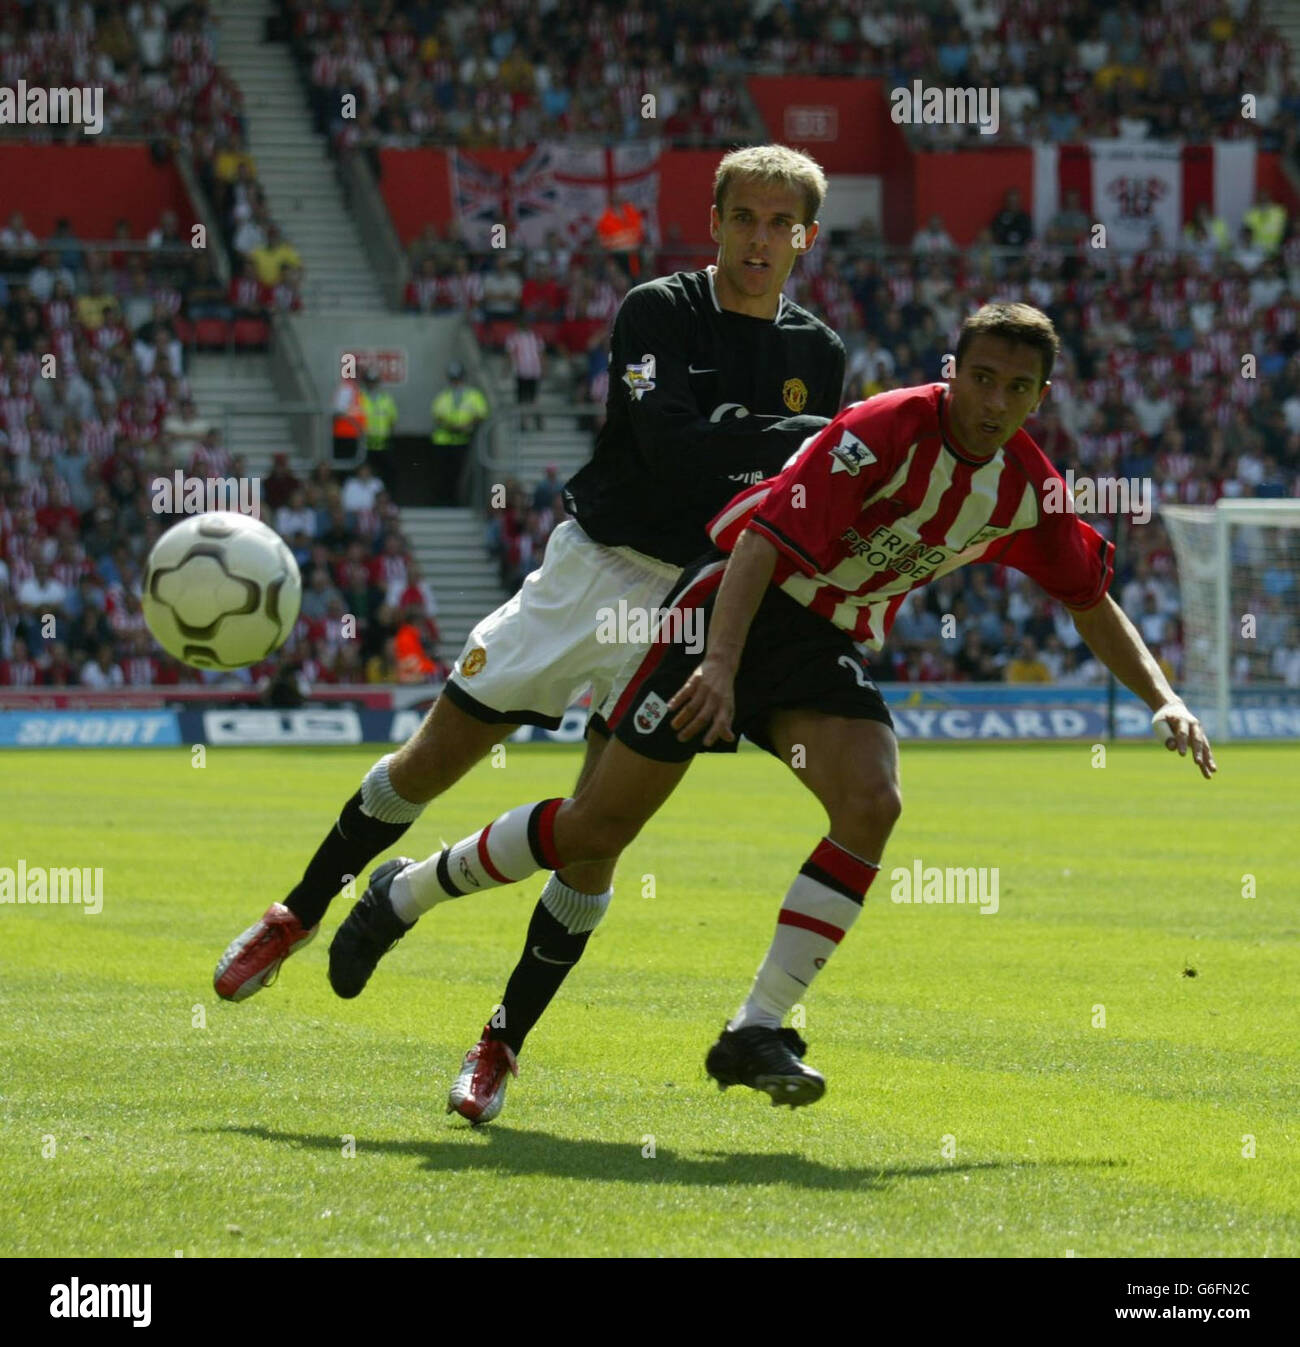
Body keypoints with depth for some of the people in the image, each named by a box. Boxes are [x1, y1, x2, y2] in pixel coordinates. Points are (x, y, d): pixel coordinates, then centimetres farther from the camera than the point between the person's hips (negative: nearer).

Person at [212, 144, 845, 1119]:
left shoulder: (819, 355, 5)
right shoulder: (659, 312, -7)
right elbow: (670, 444, -23)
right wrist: (807, 436, -26)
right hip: (592, 572, -2)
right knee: (433, 760, 4)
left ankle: (503, 1042, 7)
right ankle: (300, 916, 26)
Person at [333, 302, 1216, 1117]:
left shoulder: (1028, 490, -2)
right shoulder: (887, 431, -23)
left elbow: (1091, 600, 14)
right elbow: (766, 537, -29)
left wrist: (1164, 698, 6)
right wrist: (721, 662, -39)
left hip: (832, 643, 6)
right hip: (738, 603, -6)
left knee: (871, 805, -23)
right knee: (600, 826, -4)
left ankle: (759, 1029, -17)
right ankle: (408, 891, 20)